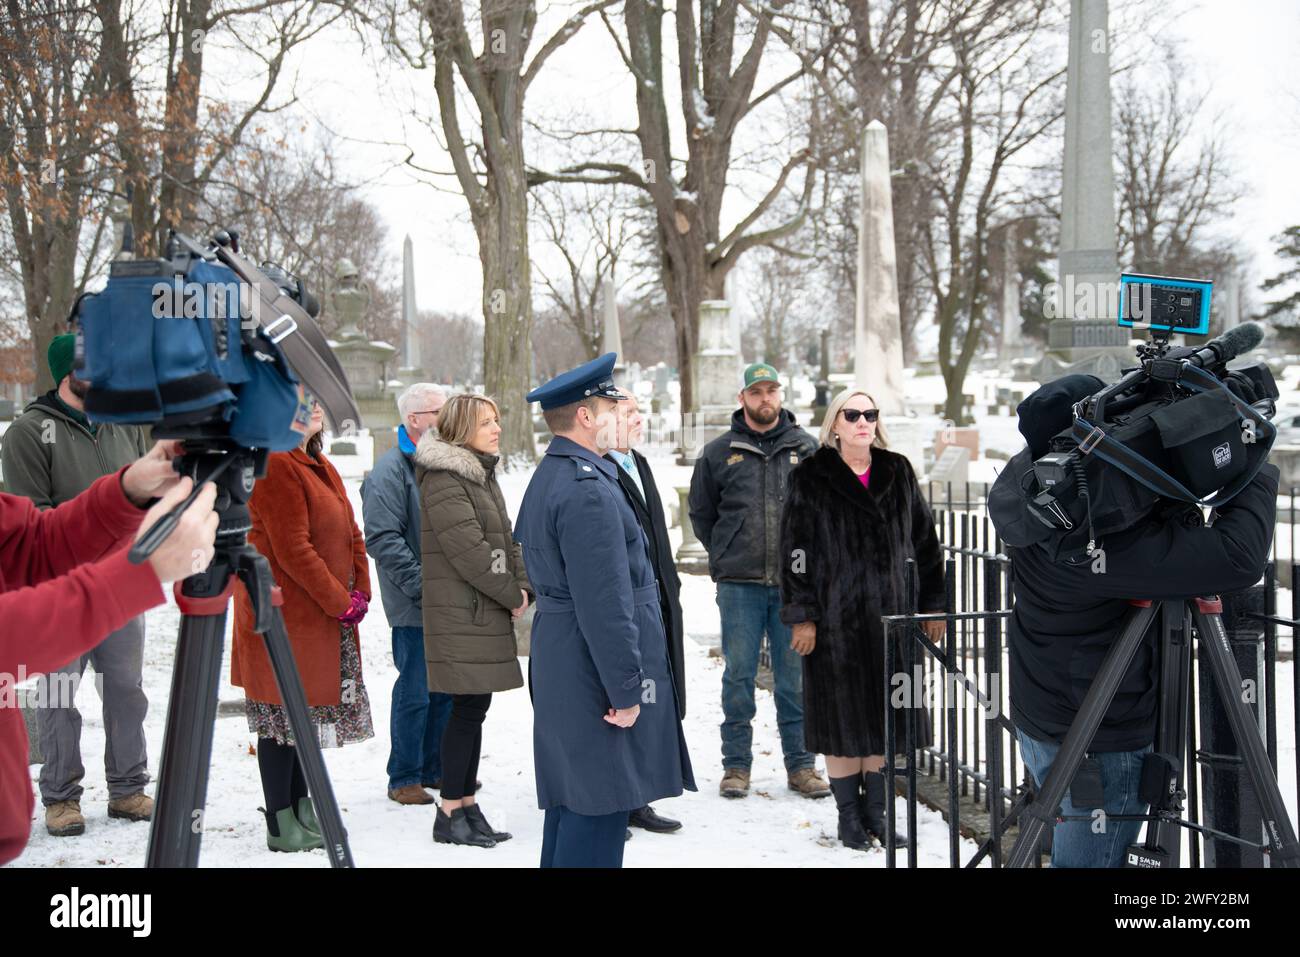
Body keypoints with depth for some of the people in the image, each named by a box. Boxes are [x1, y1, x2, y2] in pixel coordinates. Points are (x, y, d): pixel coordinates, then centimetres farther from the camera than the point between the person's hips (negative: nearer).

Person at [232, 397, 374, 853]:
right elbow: (292, 548, -21)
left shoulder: (321, 467, 15)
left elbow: (350, 533, 15)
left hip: (325, 617, 9)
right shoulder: (274, 465, -16)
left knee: (305, 710, 15)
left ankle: (301, 809, 26)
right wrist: (339, 601, -17)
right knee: (283, 712, -2)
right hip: (284, 614, -9)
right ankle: (281, 825, 6)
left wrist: (360, 592, 2)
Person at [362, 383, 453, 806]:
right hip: (414, 608, -8)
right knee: (415, 691, 0)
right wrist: (421, 585, -22)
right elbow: (383, 539, -20)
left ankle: (435, 768, 28)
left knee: (446, 687, 15)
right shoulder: (390, 470, -13)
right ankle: (404, 778, 12)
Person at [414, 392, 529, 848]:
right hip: (460, 614, -9)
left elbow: (505, 538, 18)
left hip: (489, 611, 9)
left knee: (475, 707, 11)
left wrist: (523, 586, 2)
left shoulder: (483, 474, 17)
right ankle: (450, 814, 2)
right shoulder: (443, 480, -13)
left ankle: (466, 802, 18)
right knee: (468, 707, -6)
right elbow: (468, 549, -19)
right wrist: (512, 595, -11)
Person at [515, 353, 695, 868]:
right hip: (594, 670, -11)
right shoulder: (588, 490, -19)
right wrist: (626, 689, -18)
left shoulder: (547, 478, 14)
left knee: (571, 797, 17)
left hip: (559, 665, 11)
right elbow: (604, 602, -23)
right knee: (600, 803, -5)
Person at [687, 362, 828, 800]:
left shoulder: (806, 447, 6)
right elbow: (701, 512, 14)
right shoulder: (719, 452, 5)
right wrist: (728, 556, 10)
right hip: (739, 585, 0)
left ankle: (800, 764, 13)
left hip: (794, 583, 1)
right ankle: (736, 765, 12)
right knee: (739, 677, 3)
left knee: (796, 677, 5)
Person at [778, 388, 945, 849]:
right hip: (836, 618, -4)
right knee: (843, 715, 3)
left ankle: (876, 812, 22)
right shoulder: (812, 478, -3)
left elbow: (925, 542, 12)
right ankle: (849, 815, 15)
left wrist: (932, 605, 9)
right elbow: (795, 550, -5)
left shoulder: (898, 473, 9)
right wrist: (801, 615, -10)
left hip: (889, 615, 4)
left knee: (883, 716, 10)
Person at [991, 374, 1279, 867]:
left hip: (1037, 724, 8)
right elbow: (1239, 560, -33)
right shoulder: (1088, 541, -34)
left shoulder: (1024, 478, -8)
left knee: (1068, 849, 24)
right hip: (1100, 747, -8)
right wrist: (1258, 477, -16)